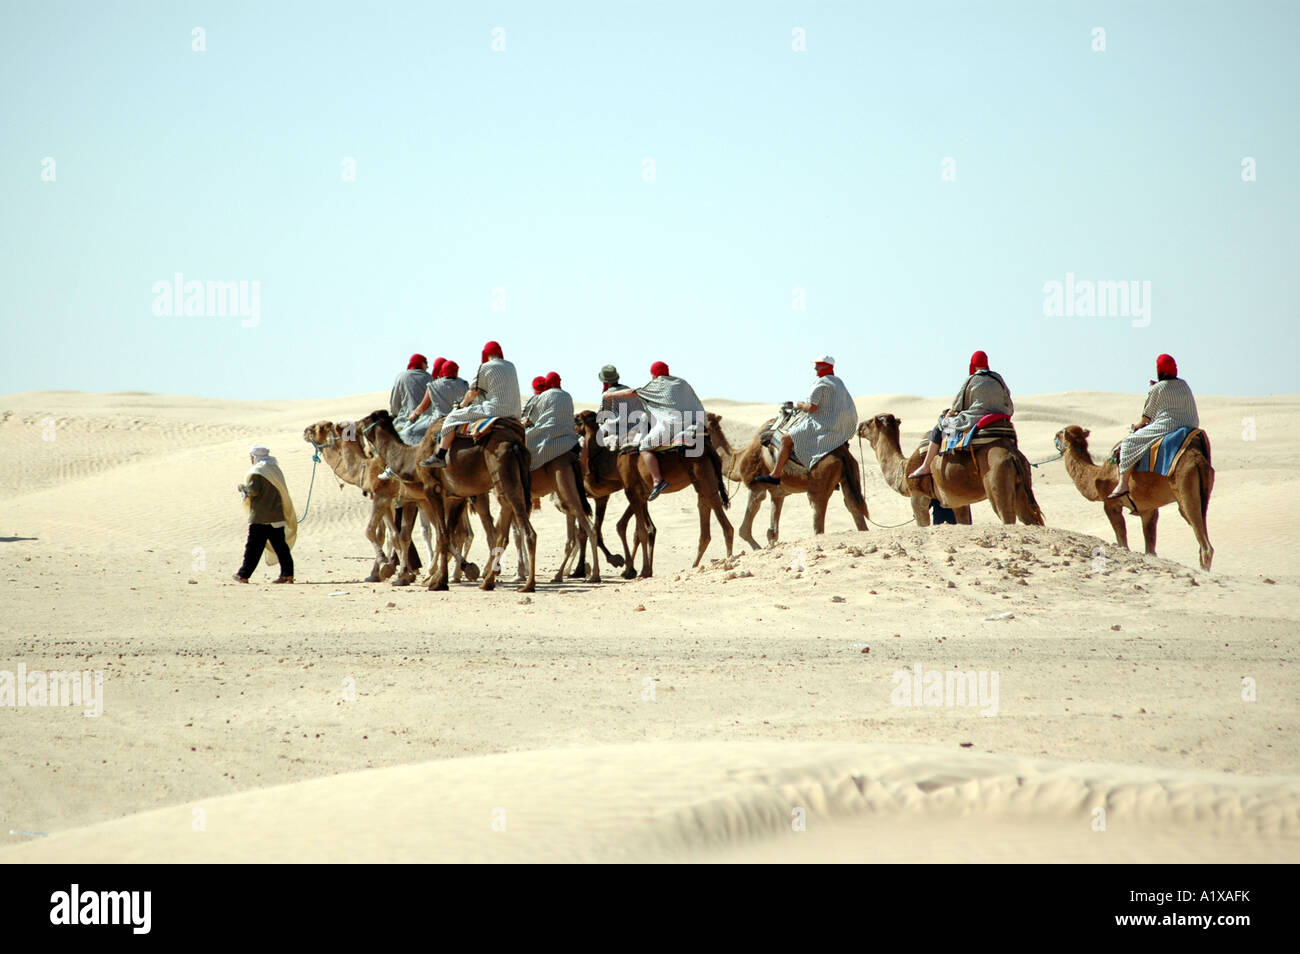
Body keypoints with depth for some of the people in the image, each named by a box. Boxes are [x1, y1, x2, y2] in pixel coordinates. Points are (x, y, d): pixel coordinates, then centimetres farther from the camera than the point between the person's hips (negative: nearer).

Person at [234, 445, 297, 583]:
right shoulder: (275, 469, 13)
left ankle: (244, 575, 1)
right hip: (278, 517, 7)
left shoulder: (257, 472, -11)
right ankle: (287, 574, 3)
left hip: (260, 518, -7)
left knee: (253, 547, -3)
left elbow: (253, 490, -22)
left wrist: (242, 487, -1)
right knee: (280, 546, 7)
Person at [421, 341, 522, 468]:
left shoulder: (485, 368, -4)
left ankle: (439, 457, 1)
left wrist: (463, 404, 24)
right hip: (514, 413, 7)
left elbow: (472, 393, 3)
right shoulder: (510, 367, 16)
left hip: (495, 410, -7)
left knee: (452, 418, 3)